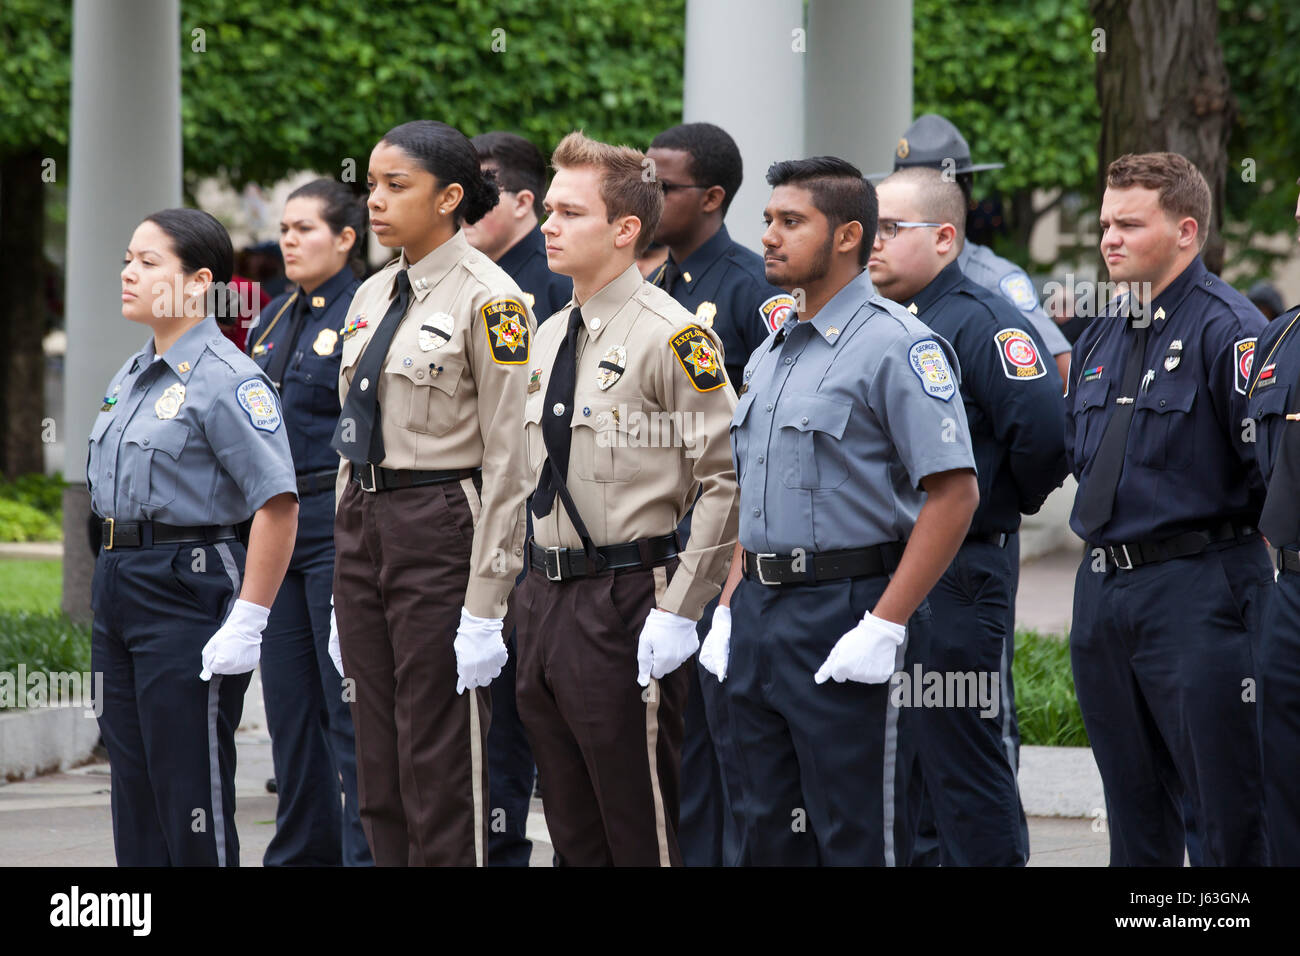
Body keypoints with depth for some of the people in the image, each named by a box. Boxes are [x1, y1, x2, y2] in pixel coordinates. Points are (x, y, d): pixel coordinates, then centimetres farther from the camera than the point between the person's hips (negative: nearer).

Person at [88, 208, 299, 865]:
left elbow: (277, 504, -19)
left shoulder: (226, 379, -13)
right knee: (135, 799, 10)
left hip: (186, 593, -9)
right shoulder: (130, 379, 14)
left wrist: (246, 624, -21)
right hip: (117, 584, 9)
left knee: (192, 809, -4)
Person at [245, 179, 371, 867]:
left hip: (341, 525, -8)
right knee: (289, 703, 11)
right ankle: (302, 852, 18)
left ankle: (366, 850, -2)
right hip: (274, 521, 8)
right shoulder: (272, 322, 15)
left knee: (351, 704, -6)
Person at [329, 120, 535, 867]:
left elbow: (508, 460, -13)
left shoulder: (487, 299, -10)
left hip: (441, 525, -8)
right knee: (380, 776, 9)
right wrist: (346, 596, 15)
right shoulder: (373, 296, 13)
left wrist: (485, 607, -17)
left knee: (440, 776, -5)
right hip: (365, 523, 8)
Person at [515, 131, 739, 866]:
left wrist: (679, 611, -17)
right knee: (574, 832, 12)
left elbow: (728, 478, -14)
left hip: (626, 607, -8)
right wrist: (530, 598, 17)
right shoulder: (548, 338, 14)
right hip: (545, 602, 8)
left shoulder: (670, 336, -11)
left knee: (643, 834, -4)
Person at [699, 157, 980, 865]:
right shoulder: (771, 354, 17)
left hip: (846, 616, -9)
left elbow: (954, 493, -17)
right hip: (760, 614, 9)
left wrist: (884, 627, -21)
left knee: (858, 840, -5)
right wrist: (730, 608, 15)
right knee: (772, 837, 11)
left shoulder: (895, 345, -11)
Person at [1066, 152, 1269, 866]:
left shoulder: (1227, 327, -10)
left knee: (1229, 818, -5)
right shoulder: (1099, 338, 15)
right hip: (1101, 591, 8)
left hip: (1197, 592, -8)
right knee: (1133, 809, 14)